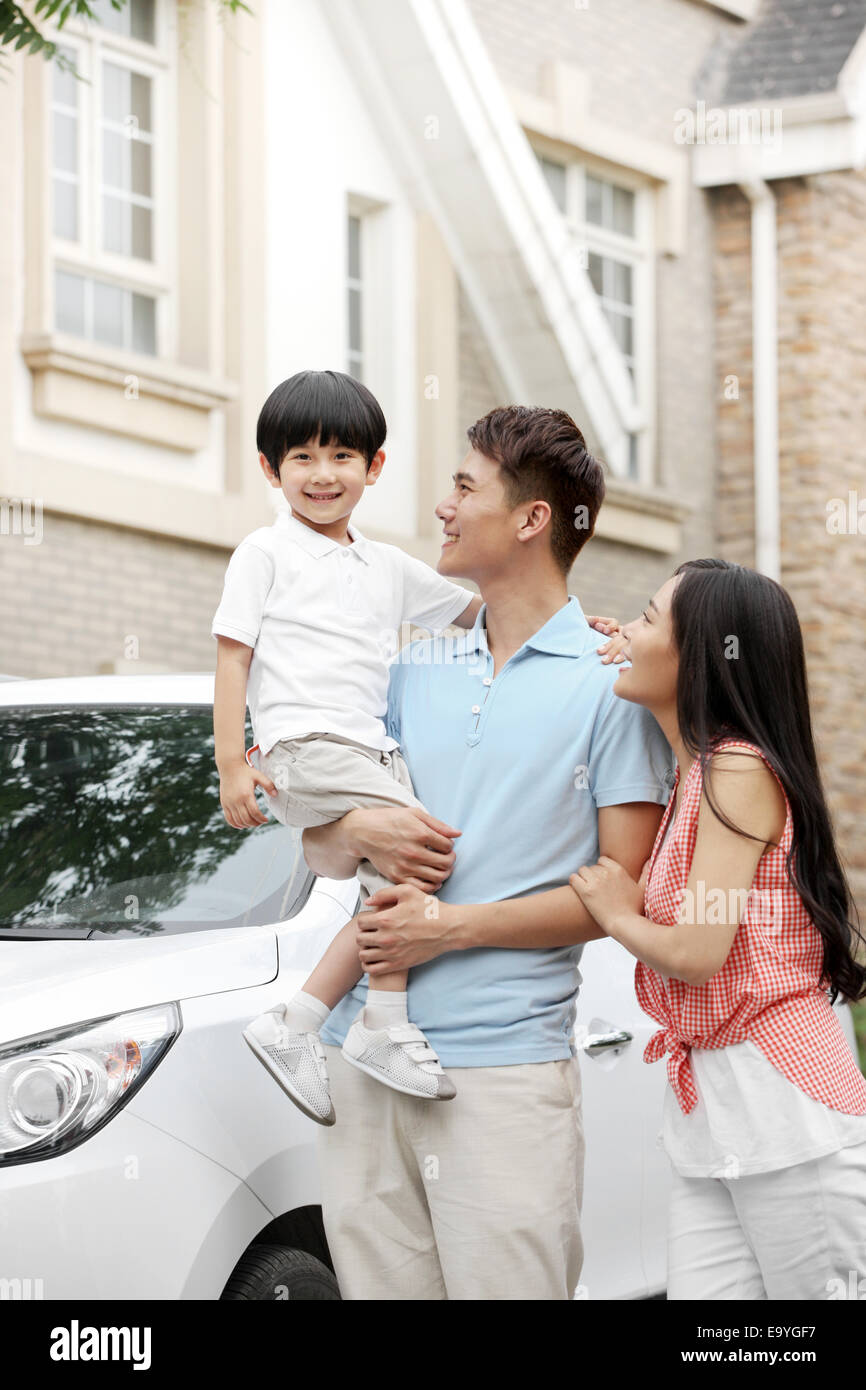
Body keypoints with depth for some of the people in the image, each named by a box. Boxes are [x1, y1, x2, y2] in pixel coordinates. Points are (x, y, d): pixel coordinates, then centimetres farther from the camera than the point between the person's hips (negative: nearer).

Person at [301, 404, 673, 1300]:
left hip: (507, 1064, -5)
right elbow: (319, 852, 20)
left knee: (506, 1286, -7)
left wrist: (455, 927, -12)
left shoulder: (609, 681, 0)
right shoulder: (415, 667, 17)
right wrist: (360, 832, -4)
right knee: (375, 1284, 6)